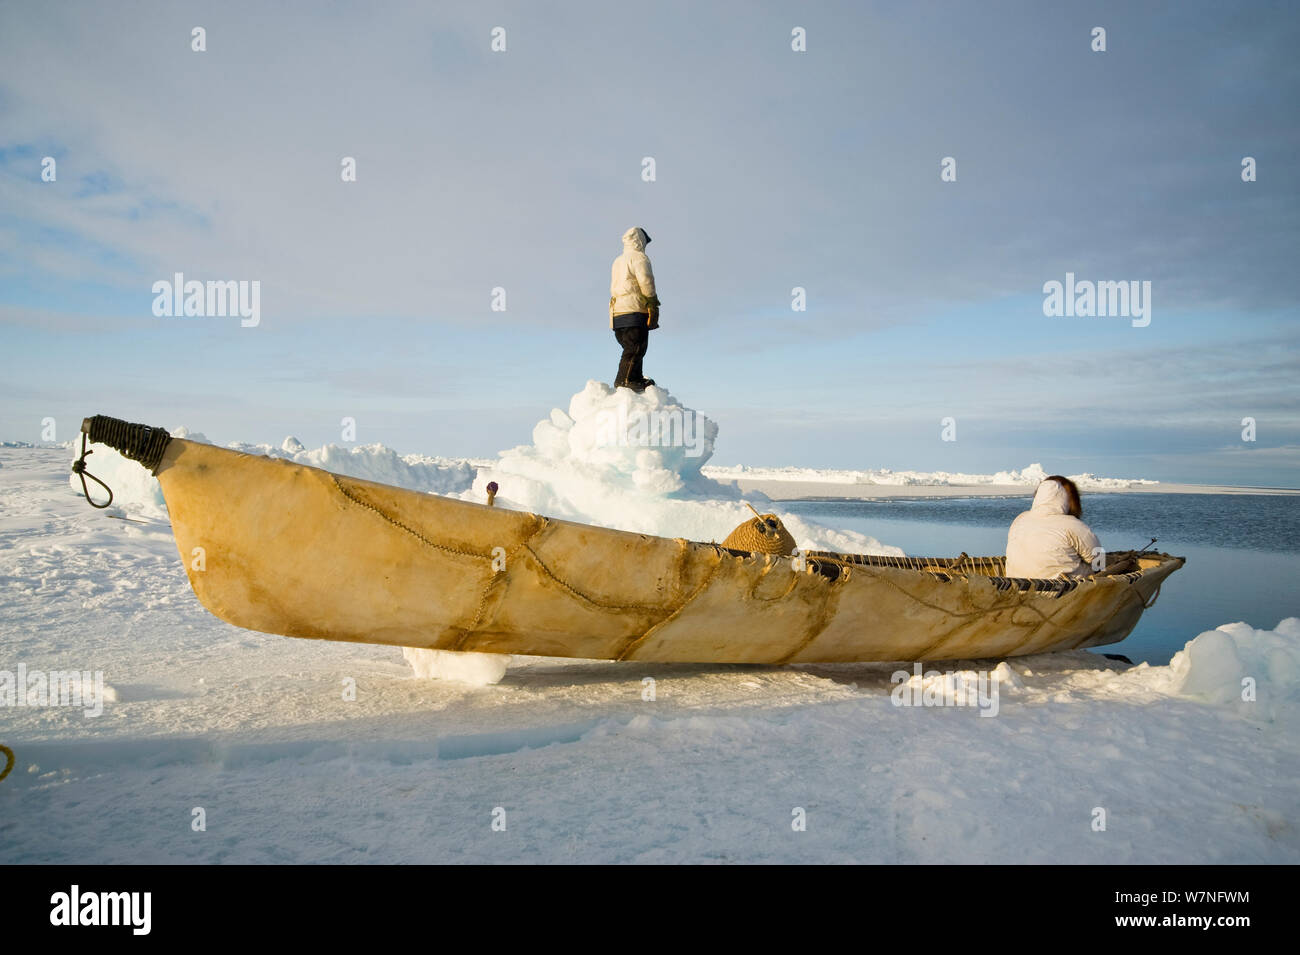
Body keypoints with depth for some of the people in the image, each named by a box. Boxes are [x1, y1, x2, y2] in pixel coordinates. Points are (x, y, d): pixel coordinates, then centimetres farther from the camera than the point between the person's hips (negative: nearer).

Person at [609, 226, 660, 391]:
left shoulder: (617, 261, 25)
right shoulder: (639, 257, -2)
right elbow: (646, 283, -12)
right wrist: (653, 307, -12)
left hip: (617, 312, 9)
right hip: (634, 311, -9)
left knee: (631, 347, 13)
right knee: (635, 348, -11)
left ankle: (636, 379, 14)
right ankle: (624, 380, -17)